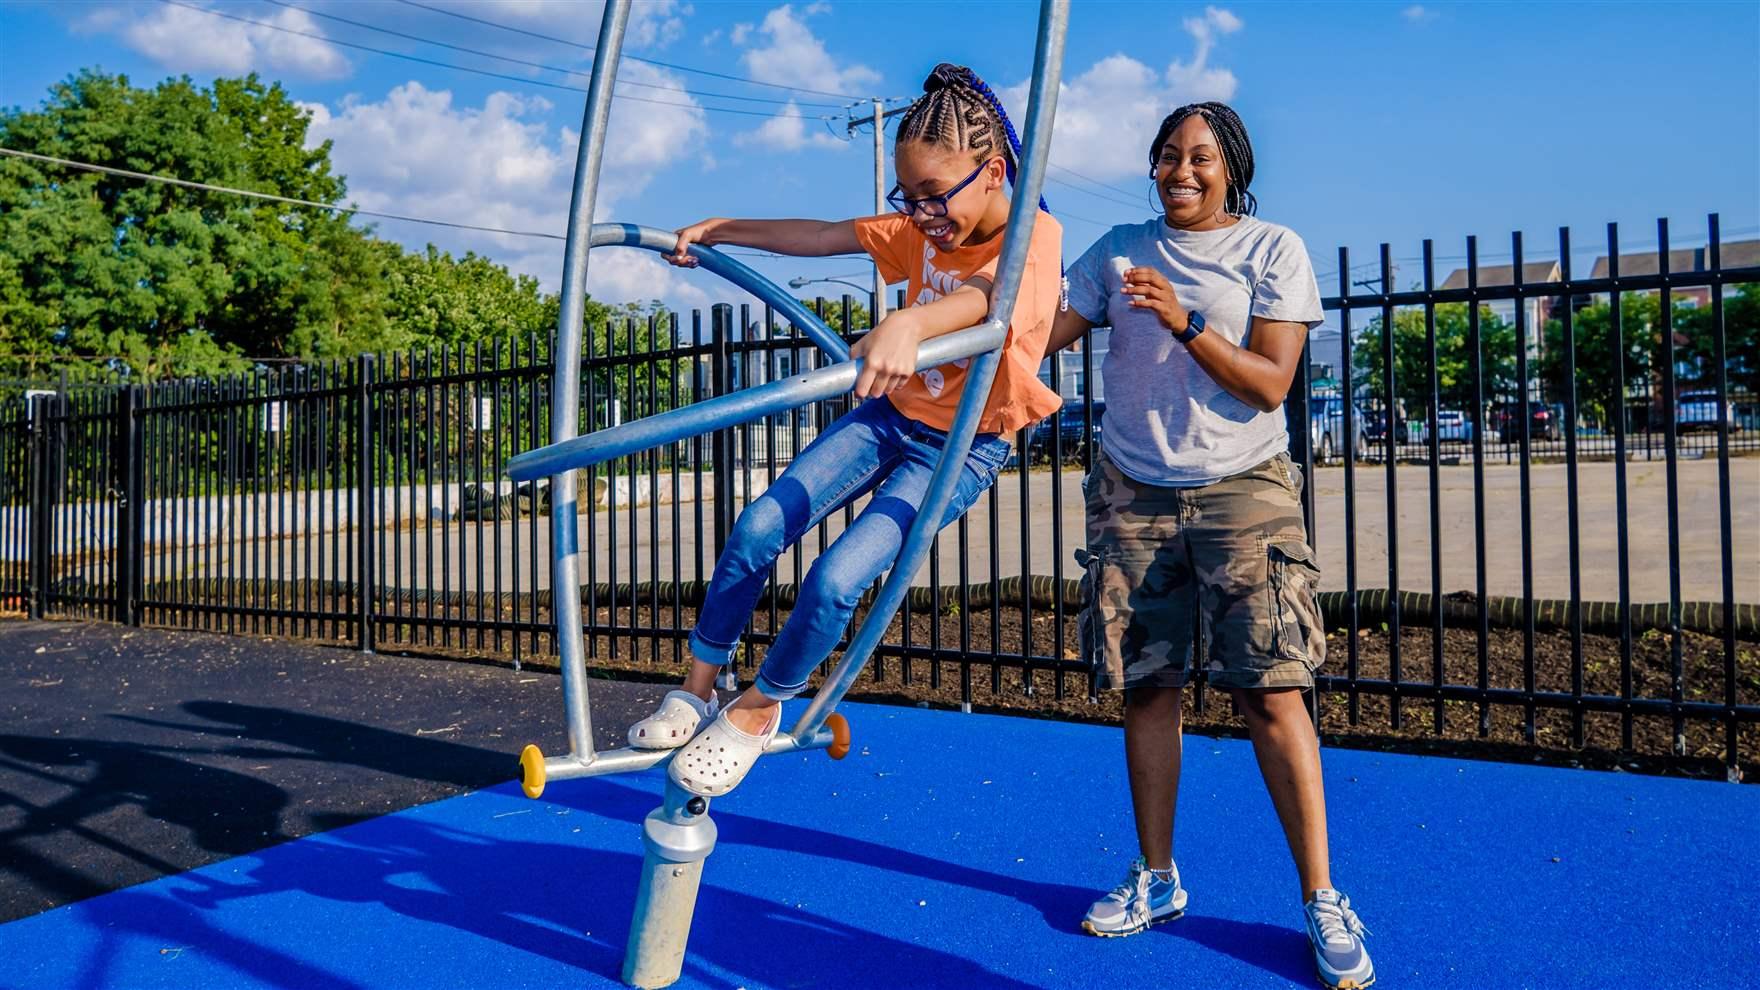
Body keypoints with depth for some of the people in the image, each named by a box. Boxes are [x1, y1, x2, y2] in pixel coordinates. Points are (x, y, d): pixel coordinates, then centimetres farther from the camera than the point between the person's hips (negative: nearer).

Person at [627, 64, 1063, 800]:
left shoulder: (1036, 236, -19)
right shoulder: (924, 226, 3)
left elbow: (985, 297, -42)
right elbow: (820, 236, 10)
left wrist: (906, 325, -62)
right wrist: (720, 230, 9)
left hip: (961, 447, -6)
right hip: (891, 413, 6)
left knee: (835, 580, -20)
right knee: (757, 529, -10)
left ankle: (758, 708, 7)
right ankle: (695, 692, 6)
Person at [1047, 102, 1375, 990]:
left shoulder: (1273, 250, 3)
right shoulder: (1121, 249, 11)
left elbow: (1269, 384, -7)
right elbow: (1038, 334, 2)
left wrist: (1185, 323, -18)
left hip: (1242, 487, -2)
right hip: (1133, 491, 3)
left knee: (1271, 691, -9)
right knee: (1146, 685, 3)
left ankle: (1322, 900, 3)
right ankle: (1156, 880, 18)